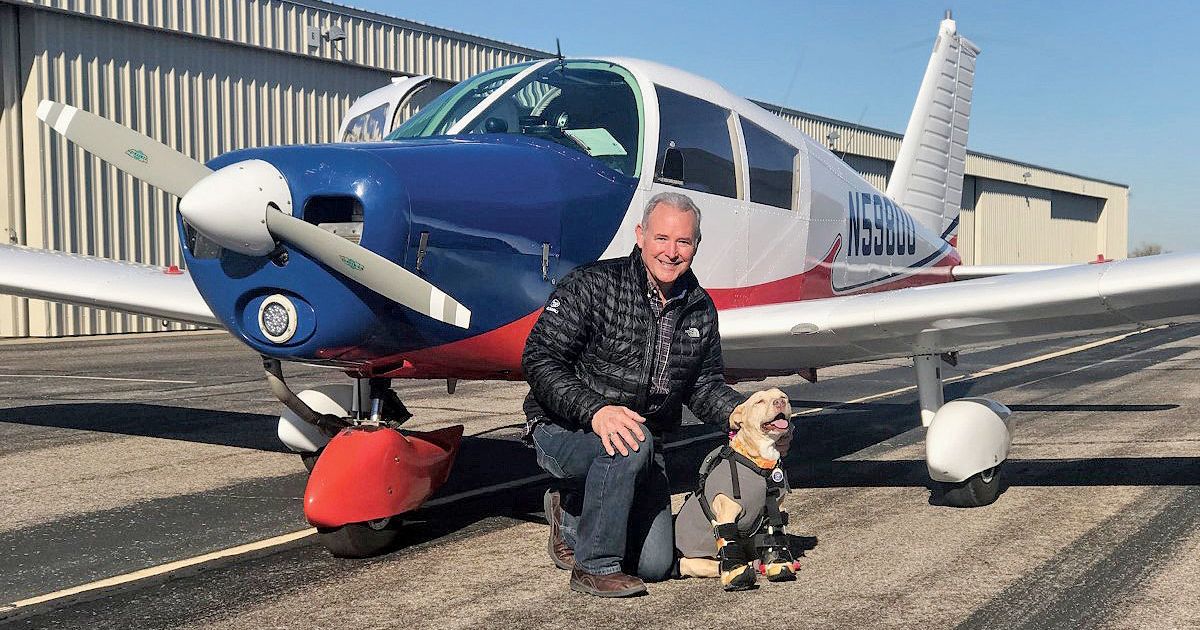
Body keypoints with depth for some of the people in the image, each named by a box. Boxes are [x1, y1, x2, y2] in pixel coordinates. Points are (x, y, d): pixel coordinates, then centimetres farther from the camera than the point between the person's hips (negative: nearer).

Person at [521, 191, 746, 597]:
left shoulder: (700, 309, 5)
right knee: (632, 443, -38)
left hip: (644, 444, 5)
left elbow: (704, 384, 12)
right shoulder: (591, 285, -13)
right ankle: (594, 566, -18)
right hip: (564, 431, -5)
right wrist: (594, 411, -33)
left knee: (655, 565, -4)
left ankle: (573, 515, 25)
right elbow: (540, 360, -19)